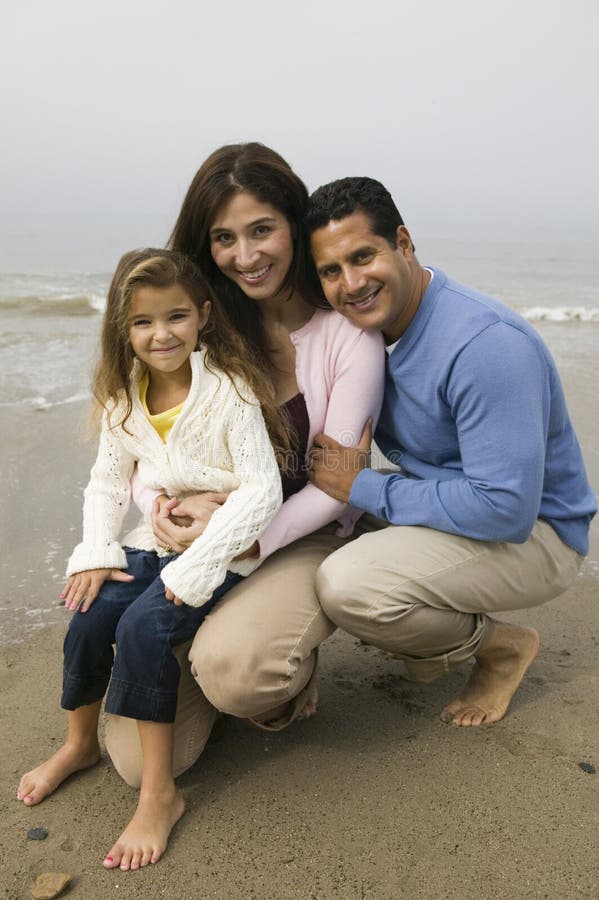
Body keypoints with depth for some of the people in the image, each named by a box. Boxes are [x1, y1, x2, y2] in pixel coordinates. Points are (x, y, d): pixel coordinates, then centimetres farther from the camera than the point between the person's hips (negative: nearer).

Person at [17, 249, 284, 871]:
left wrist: (196, 564, -26)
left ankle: (159, 793, -9)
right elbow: (107, 481, 11)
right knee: (88, 617, -11)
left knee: (144, 625, -26)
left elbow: (262, 490, -21)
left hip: (222, 552, -6)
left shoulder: (230, 390, -16)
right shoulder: (126, 397, 3)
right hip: (152, 543, 6)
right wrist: (96, 552, -5)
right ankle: (80, 743, 20)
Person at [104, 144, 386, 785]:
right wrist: (162, 506, -20)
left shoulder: (347, 333, -9)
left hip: (304, 540, -2)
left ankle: (293, 671, 3)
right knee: (139, 760, -9)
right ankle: (210, 643, 21)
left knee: (232, 669, -35)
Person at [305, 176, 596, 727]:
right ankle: (429, 642, 11)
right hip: (444, 509, 8)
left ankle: (503, 648, -1)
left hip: (532, 534, -8)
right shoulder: (371, 328, 0)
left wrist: (362, 487, -24)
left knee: (347, 585, -28)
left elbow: (508, 509, -31)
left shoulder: (486, 344, -27)